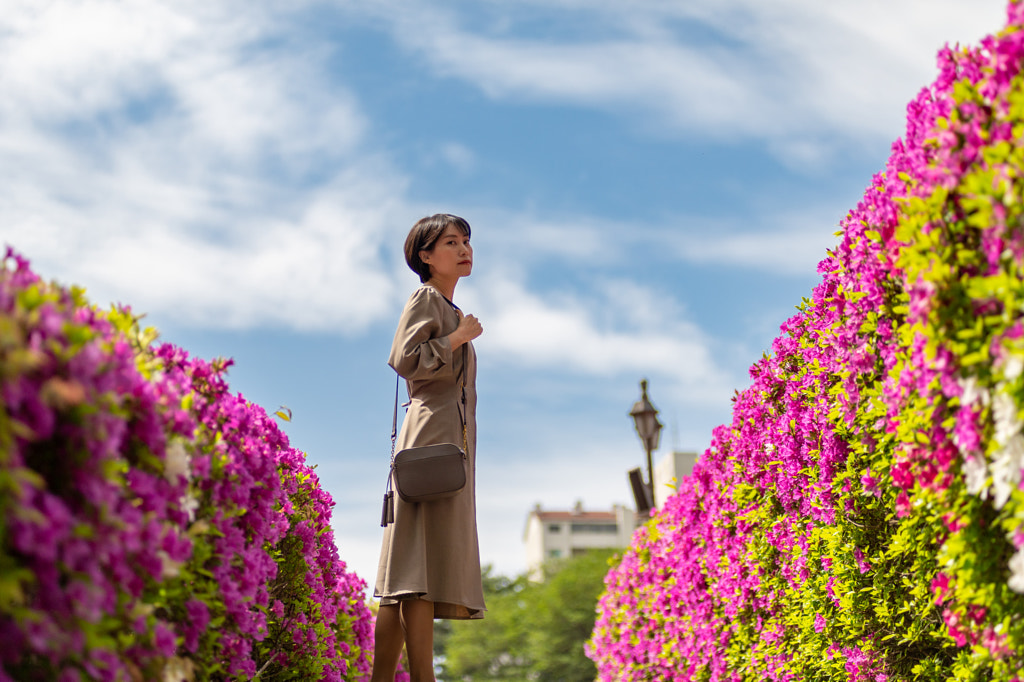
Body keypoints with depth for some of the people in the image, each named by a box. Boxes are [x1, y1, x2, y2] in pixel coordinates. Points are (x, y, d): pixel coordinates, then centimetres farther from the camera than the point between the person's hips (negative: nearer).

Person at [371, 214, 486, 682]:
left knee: (409, 576, 3)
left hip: (449, 439, 9)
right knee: (423, 568, -16)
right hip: (433, 436, -9)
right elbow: (405, 359, -15)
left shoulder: (449, 309, 27)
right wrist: (457, 338, -7)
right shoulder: (426, 298, 0)